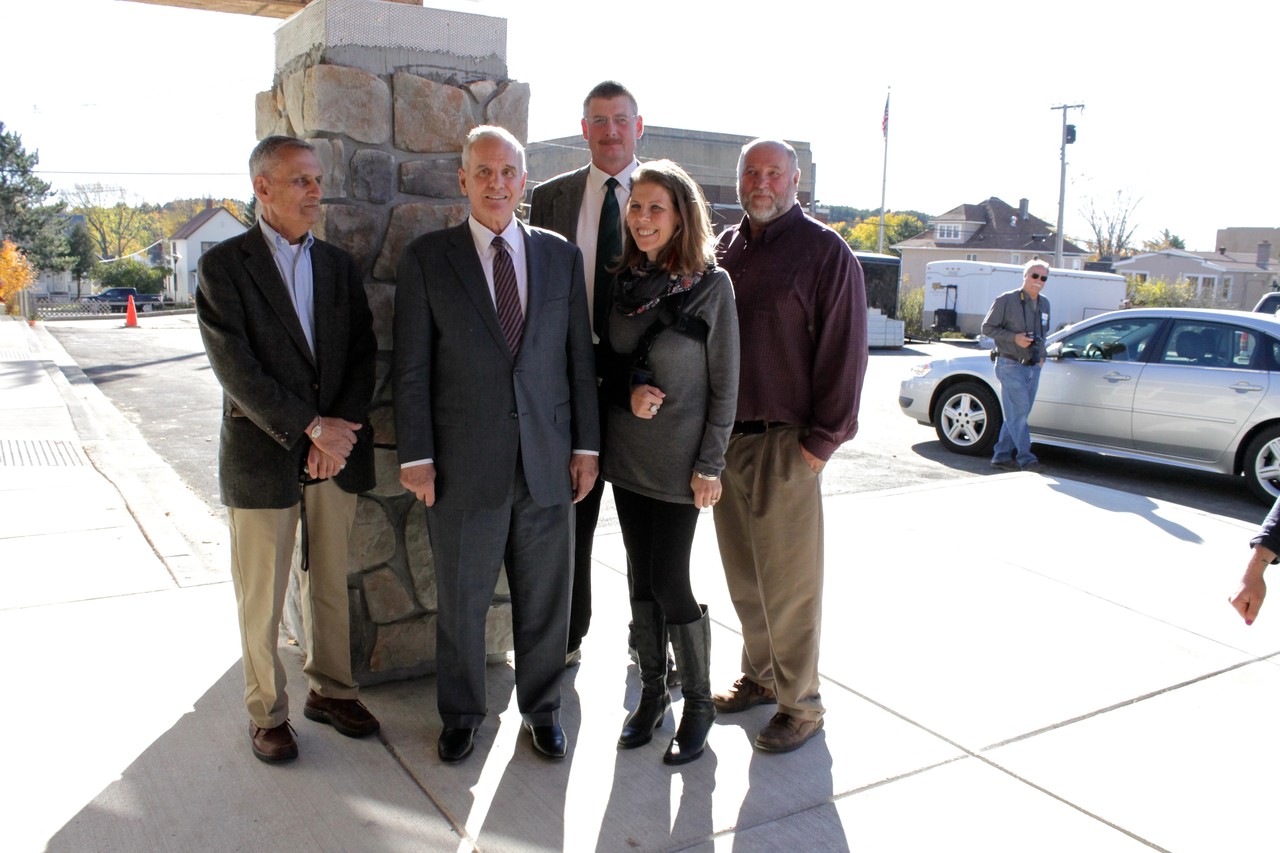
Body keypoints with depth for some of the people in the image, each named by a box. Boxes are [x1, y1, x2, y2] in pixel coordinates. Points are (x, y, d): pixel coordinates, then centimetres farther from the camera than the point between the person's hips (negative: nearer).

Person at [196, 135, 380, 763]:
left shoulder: (339, 265, 9)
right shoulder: (223, 265, -5)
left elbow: (363, 353, 4)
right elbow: (236, 369, -13)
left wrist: (341, 430, -10)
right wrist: (310, 426, -17)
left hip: (336, 451, 4)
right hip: (263, 457, -4)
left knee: (330, 585, 14)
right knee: (261, 598, 7)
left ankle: (331, 690, 31)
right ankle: (267, 712, 24)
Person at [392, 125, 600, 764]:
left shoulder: (561, 256, 7)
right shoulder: (427, 258, 0)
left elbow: (580, 357, 7)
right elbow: (411, 367, -2)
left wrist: (586, 445, 4)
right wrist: (416, 457, -6)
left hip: (547, 462, 2)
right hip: (464, 465, -2)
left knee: (544, 599, 13)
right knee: (460, 602, 12)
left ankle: (542, 707, 34)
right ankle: (461, 715, 33)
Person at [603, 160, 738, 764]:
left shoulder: (711, 284, -9)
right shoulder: (623, 281, 5)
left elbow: (724, 383, -8)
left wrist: (710, 464, -10)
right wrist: (627, 393, -9)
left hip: (680, 460, -5)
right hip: (626, 453, 5)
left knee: (669, 580, -3)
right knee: (641, 575, 12)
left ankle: (698, 702, 17)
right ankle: (652, 692, 27)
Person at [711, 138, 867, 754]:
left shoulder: (824, 251, -4)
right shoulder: (723, 249, 13)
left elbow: (845, 349, -8)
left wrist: (823, 438, -12)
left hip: (785, 442, -6)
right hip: (724, 436, 6)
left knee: (788, 579, 1)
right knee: (742, 572, 14)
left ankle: (800, 704, 15)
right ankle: (760, 675, 31)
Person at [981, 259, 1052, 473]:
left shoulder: (1044, 304, 14)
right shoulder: (1006, 300, -6)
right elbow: (987, 328, -6)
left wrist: (1041, 355, 10)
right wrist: (1014, 337, -17)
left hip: (1033, 367, 7)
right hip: (1011, 366, -7)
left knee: (1017, 415, 7)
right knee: (1018, 413, -10)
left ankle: (1001, 456, 14)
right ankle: (1026, 459, -7)